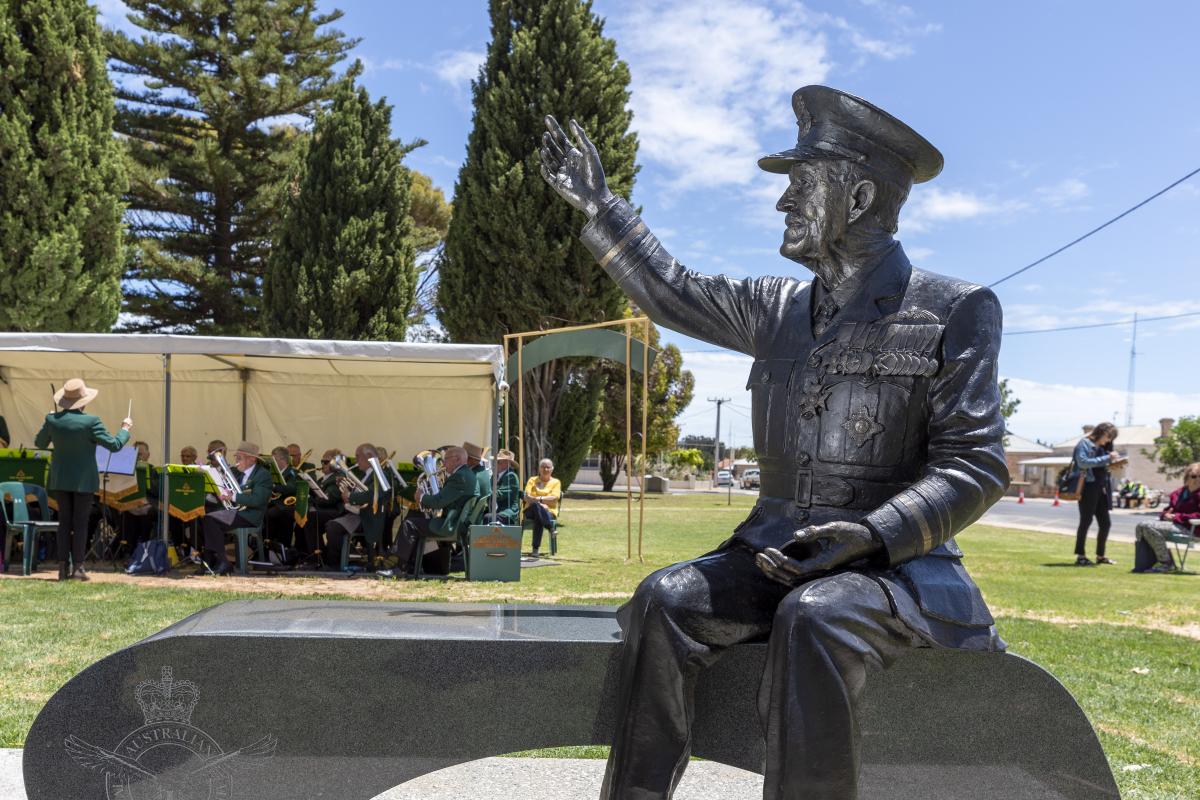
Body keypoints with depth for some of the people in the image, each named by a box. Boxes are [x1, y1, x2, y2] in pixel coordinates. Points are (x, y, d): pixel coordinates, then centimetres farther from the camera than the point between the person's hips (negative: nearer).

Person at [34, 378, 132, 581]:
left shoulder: (52, 420, -4)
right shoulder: (90, 422, -17)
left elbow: (39, 444, 11)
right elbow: (114, 445, -14)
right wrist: (125, 429, 3)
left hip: (60, 480, 4)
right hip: (83, 480, -4)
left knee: (64, 522, 11)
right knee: (80, 523, 3)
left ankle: (63, 567, 11)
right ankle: (77, 567, 4)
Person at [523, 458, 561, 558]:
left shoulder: (556, 482, 15)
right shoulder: (532, 480, 18)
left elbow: (554, 498, -3)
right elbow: (526, 497, 1)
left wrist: (539, 499, -17)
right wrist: (538, 503, -18)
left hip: (549, 512, -1)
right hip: (530, 511, 1)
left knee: (538, 519, -39)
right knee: (535, 506, -38)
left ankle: (536, 549, -39)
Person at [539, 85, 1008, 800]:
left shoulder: (955, 310, -2)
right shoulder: (778, 309, 13)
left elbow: (973, 464, -7)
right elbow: (672, 291, 24)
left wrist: (872, 535, -22)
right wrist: (599, 204, 24)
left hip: (898, 561, -4)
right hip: (776, 553, 5)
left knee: (813, 620, -36)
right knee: (665, 602, -22)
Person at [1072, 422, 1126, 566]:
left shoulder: (1102, 448, 17)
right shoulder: (1084, 443, -6)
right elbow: (1083, 462, -21)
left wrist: (1113, 463, 3)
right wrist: (1107, 458, -19)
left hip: (1101, 490, 8)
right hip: (1088, 488, -8)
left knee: (1105, 523, 9)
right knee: (1086, 521, -3)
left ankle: (1100, 555, 21)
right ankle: (1080, 556, 4)